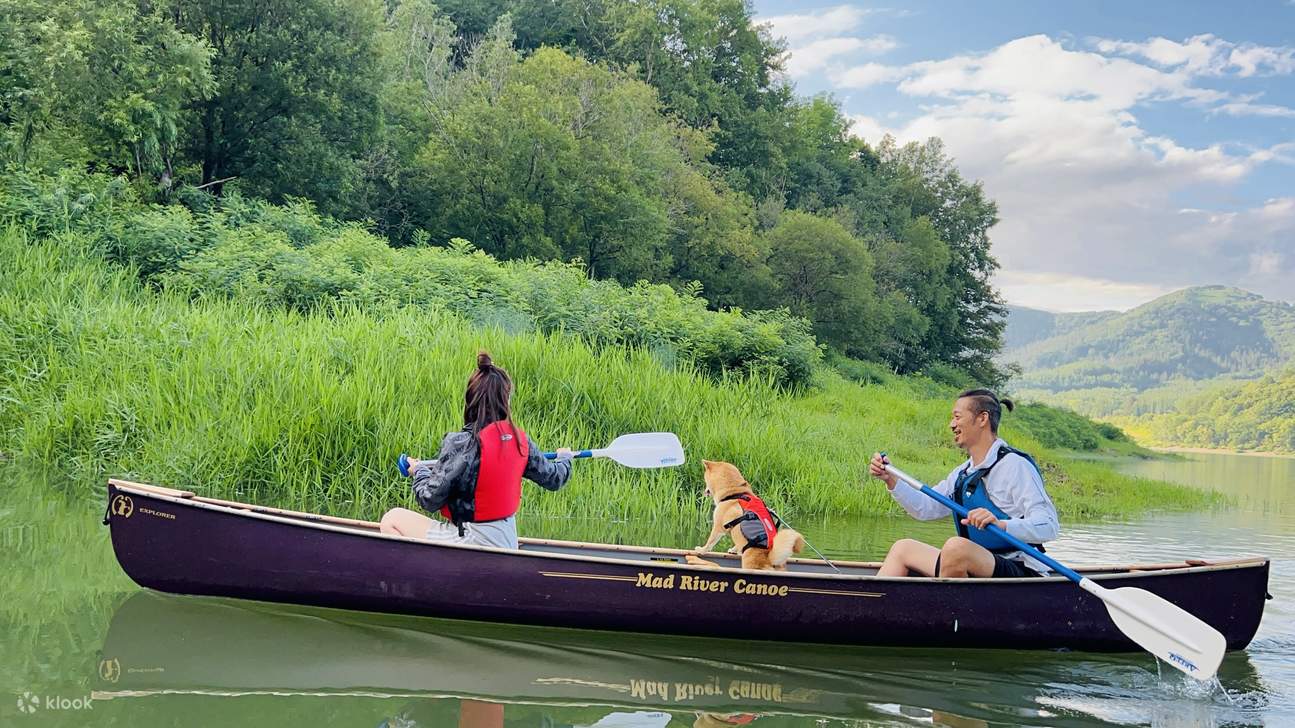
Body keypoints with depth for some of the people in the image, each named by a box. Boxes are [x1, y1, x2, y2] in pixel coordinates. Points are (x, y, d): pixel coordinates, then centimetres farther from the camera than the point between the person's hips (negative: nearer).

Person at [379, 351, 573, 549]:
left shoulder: (460, 443, -20)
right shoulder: (520, 440, -2)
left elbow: (430, 500, -15)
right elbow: (553, 479, 11)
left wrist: (419, 470, 7)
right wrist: (564, 458, 35)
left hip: (472, 543, -7)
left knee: (392, 519, -2)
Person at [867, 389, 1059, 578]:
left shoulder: (1015, 465, -13)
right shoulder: (964, 473, 16)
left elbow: (1050, 527, -22)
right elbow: (926, 508, 19)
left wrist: (1001, 524, -39)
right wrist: (891, 480, 6)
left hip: (1021, 571, -9)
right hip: (979, 569, 9)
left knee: (956, 546, -35)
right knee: (903, 548, 10)